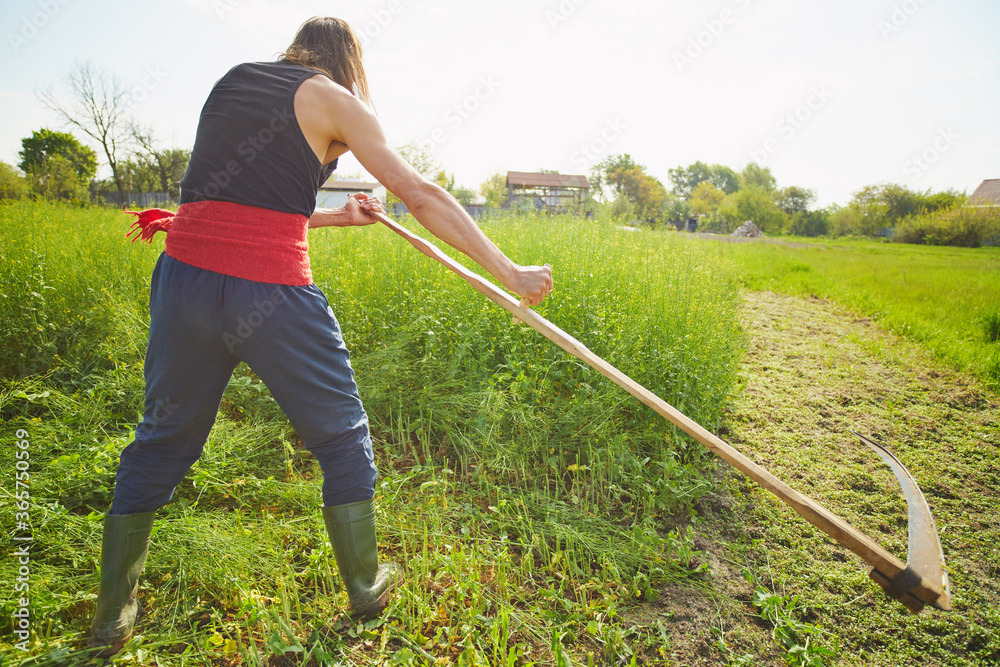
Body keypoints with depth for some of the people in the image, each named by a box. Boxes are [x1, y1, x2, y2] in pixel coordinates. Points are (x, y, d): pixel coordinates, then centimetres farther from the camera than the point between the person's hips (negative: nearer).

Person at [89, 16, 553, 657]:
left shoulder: (231, 81, 22)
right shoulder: (332, 100, 4)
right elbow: (422, 196, -3)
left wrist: (337, 215, 32)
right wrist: (509, 273, -1)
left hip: (183, 279, 6)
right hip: (271, 293, -6)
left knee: (163, 438, 22)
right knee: (342, 437, 14)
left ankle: (113, 613, 37)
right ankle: (367, 584, 32)